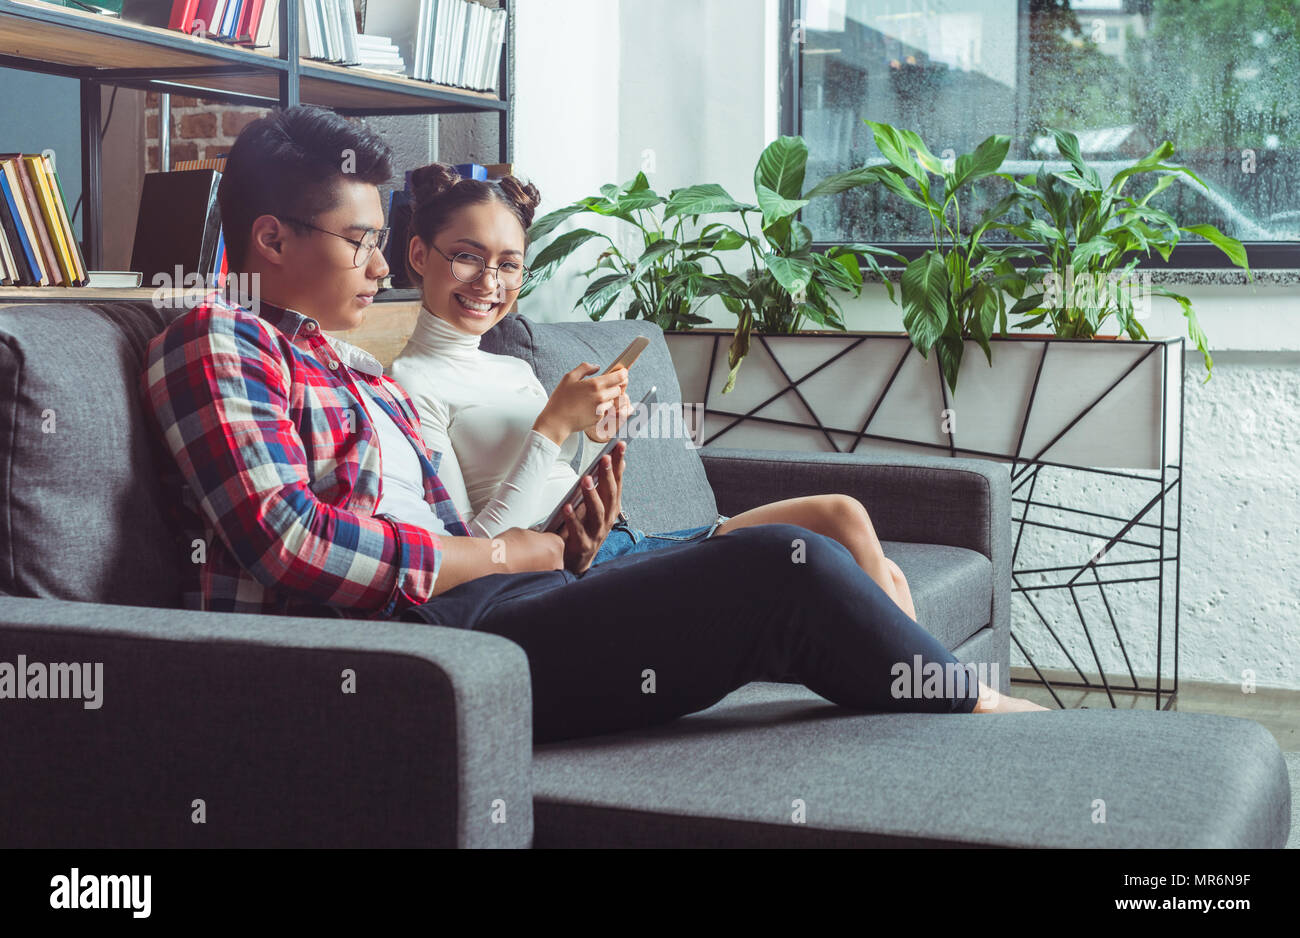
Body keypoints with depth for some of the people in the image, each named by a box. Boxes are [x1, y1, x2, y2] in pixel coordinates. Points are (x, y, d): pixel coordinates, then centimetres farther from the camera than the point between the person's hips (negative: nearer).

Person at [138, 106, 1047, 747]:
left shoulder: (355, 366, 27)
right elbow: (290, 541, -16)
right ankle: (973, 706, 10)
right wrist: (510, 550, -8)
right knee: (784, 565, -13)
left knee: (782, 574, 0)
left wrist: (565, 548, -1)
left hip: (464, 603, 9)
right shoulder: (214, 341, 0)